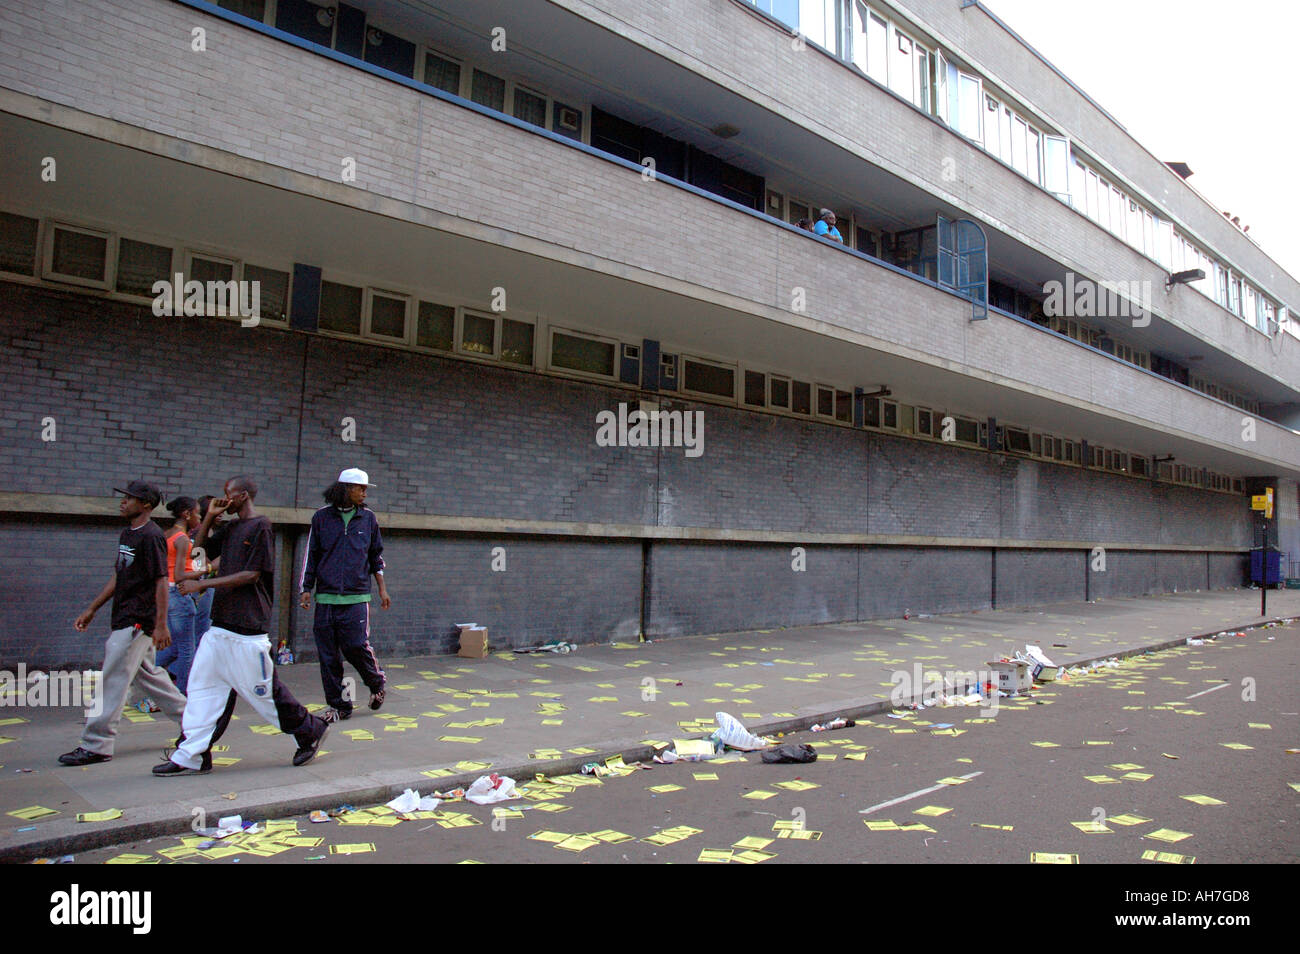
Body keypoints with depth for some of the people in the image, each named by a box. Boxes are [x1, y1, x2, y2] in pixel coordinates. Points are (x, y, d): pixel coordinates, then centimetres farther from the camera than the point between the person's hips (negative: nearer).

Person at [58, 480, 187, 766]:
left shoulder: (151, 536, -15)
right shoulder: (127, 534, 15)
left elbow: (161, 581, -19)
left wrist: (161, 625, -22)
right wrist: (92, 609, 21)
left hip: (137, 622, -10)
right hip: (124, 621, 10)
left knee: (112, 681, -6)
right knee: (147, 675, 16)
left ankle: (96, 745, 1)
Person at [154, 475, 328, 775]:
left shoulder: (260, 526, -10)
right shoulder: (231, 528, 16)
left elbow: (251, 575, -16)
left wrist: (201, 584, -16)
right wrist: (210, 516, 12)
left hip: (247, 628, -9)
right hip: (220, 624, 9)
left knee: (262, 689, -1)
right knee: (203, 686, 5)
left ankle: (310, 731, 16)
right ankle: (190, 758, 11)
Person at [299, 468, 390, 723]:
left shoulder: (368, 517, 8)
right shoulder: (322, 516, 5)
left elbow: (376, 556, 16)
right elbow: (311, 555, 10)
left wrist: (382, 589, 14)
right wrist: (306, 589, 5)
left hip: (356, 597, -1)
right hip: (326, 597, 1)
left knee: (356, 646, -9)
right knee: (328, 655, 2)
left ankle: (377, 683, 18)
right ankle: (339, 705, 13)